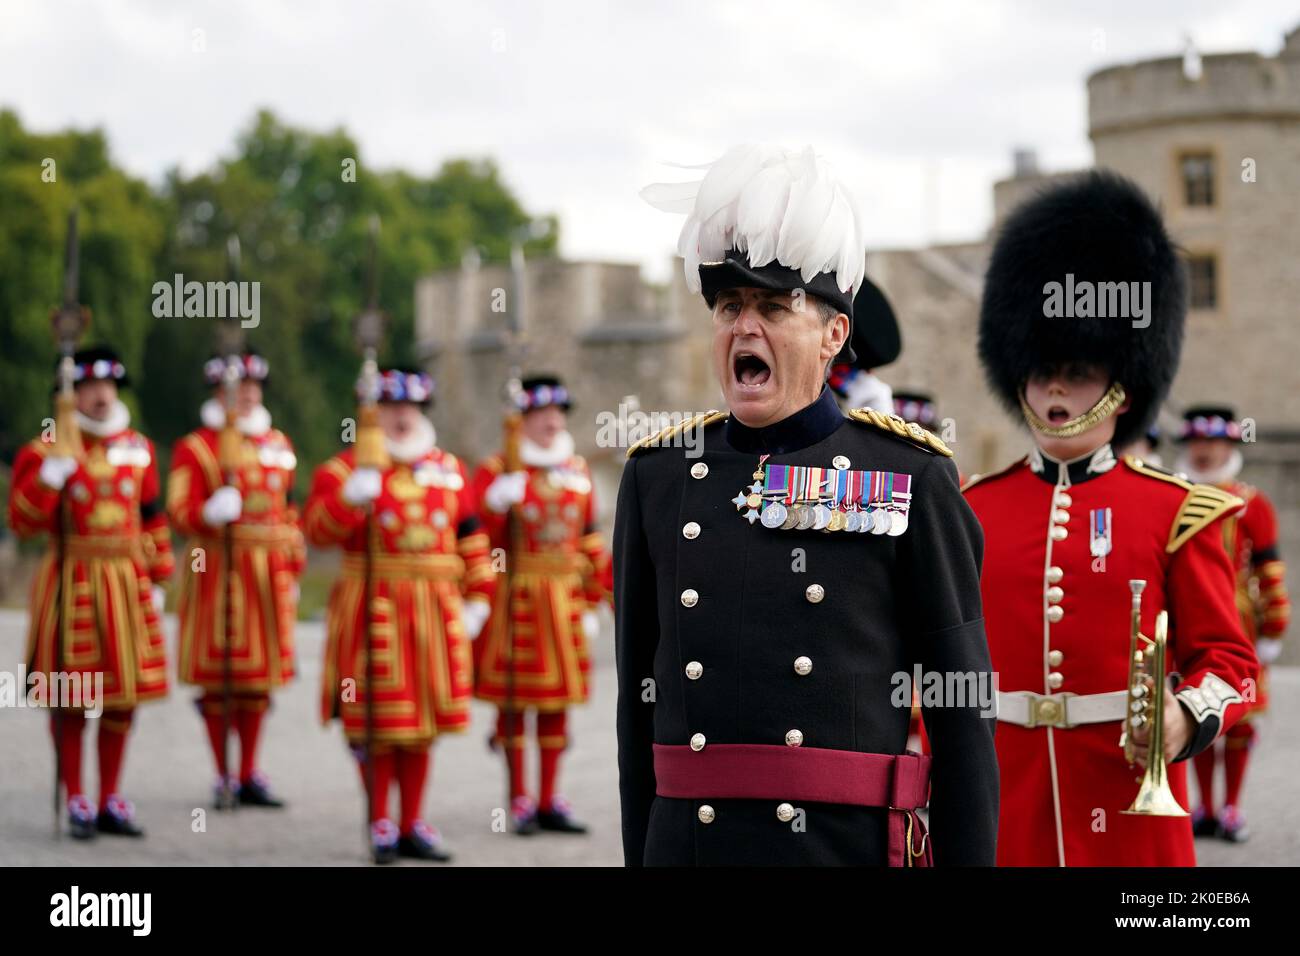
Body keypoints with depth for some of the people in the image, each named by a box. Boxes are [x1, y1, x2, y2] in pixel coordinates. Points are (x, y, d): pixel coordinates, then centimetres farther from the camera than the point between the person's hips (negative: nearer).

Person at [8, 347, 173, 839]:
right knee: (72, 697, 0)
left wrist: (157, 578, 11)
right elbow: (24, 521, -7)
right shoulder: (44, 451, -2)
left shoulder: (139, 449, 9)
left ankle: (110, 801, 17)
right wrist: (49, 479, -22)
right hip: (71, 585, -4)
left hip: (127, 582, 4)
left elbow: (153, 518, 13)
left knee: (125, 695, 7)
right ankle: (77, 801, 10)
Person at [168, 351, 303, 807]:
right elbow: (180, 512, -8)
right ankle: (224, 775, 7)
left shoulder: (279, 444, 14)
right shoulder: (194, 448, -2)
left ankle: (249, 774, 16)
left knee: (259, 674, 7)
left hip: (269, 574, 5)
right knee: (218, 675, -1)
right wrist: (211, 513, -28)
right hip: (218, 571, -5)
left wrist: (294, 569, 15)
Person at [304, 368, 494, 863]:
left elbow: (471, 539, 15)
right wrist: (350, 498, -32)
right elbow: (317, 528, -15)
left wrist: (477, 598, 9)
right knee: (377, 718, -2)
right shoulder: (345, 468, -1)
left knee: (423, 720, 8)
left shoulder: (450, 469, 13)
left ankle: (412, 826, 17)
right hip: (372, 611, -4)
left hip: (435, 612, 4)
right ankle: (380, 824, 9)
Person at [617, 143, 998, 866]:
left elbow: (963, 712, 0)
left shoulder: (914, 478, 0)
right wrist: (640, 855, 9)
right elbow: (639, 699, 11)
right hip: (688, 841, 3)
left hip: (856, 844, -2)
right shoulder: (656, 476, 8)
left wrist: (968, 858, -5)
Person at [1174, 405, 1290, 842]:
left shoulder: (1252, 505, -1)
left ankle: (1231, 809, 11)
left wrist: (1271, 634, -5)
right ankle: (1205, 809, 14)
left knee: (1239, 717, 2)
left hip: (1238, 624, -2)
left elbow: (1271, 573, -2)